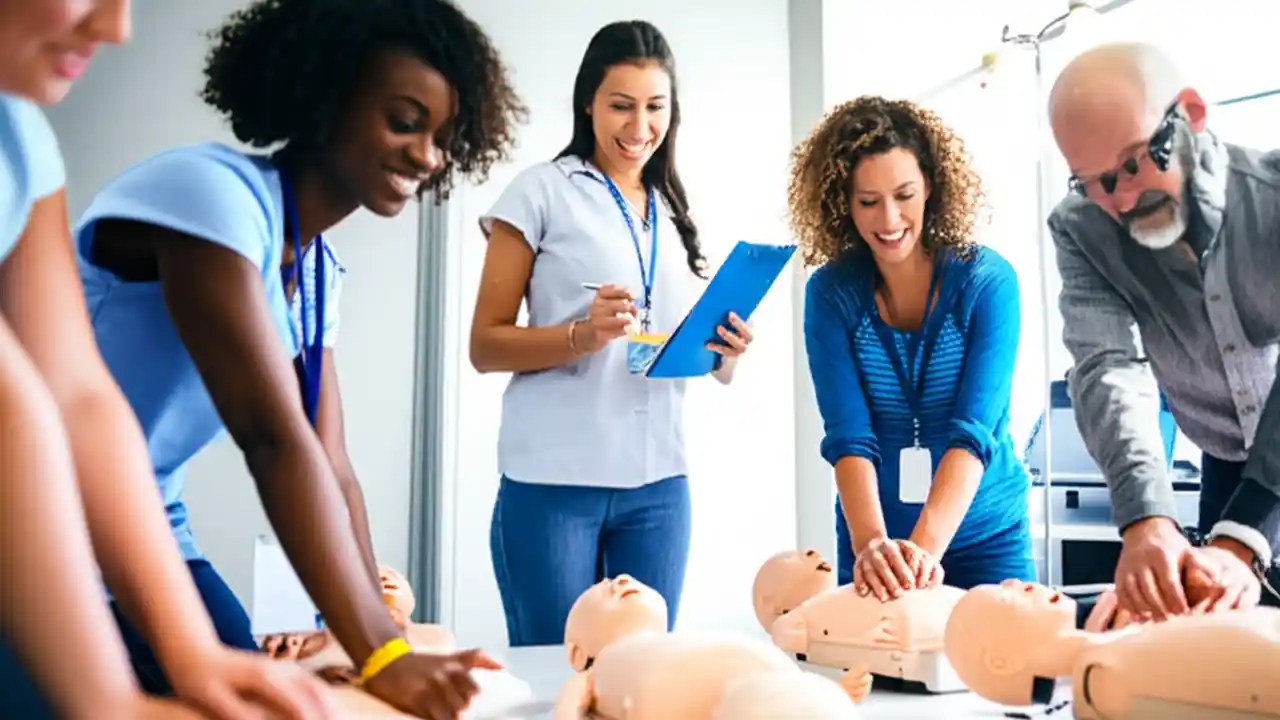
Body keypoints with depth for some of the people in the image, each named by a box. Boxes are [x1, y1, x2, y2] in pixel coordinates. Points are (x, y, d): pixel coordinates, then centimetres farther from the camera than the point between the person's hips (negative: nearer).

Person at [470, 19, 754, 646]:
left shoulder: (677, 212, 13)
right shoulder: (543, 191, -2)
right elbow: (485, 346, -5)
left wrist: (726, 349, -5)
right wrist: (583, 334, -21)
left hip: (658, 483, 5)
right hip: (553, 482, -4)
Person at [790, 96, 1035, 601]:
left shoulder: (987, 280, -13)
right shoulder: (831, 292, -9)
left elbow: (975, 430, -23)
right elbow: (848, 435, -18)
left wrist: (924, 547, -35)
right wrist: (871, 543, -33)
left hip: (983, 535, -1)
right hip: (873, 537, 1)